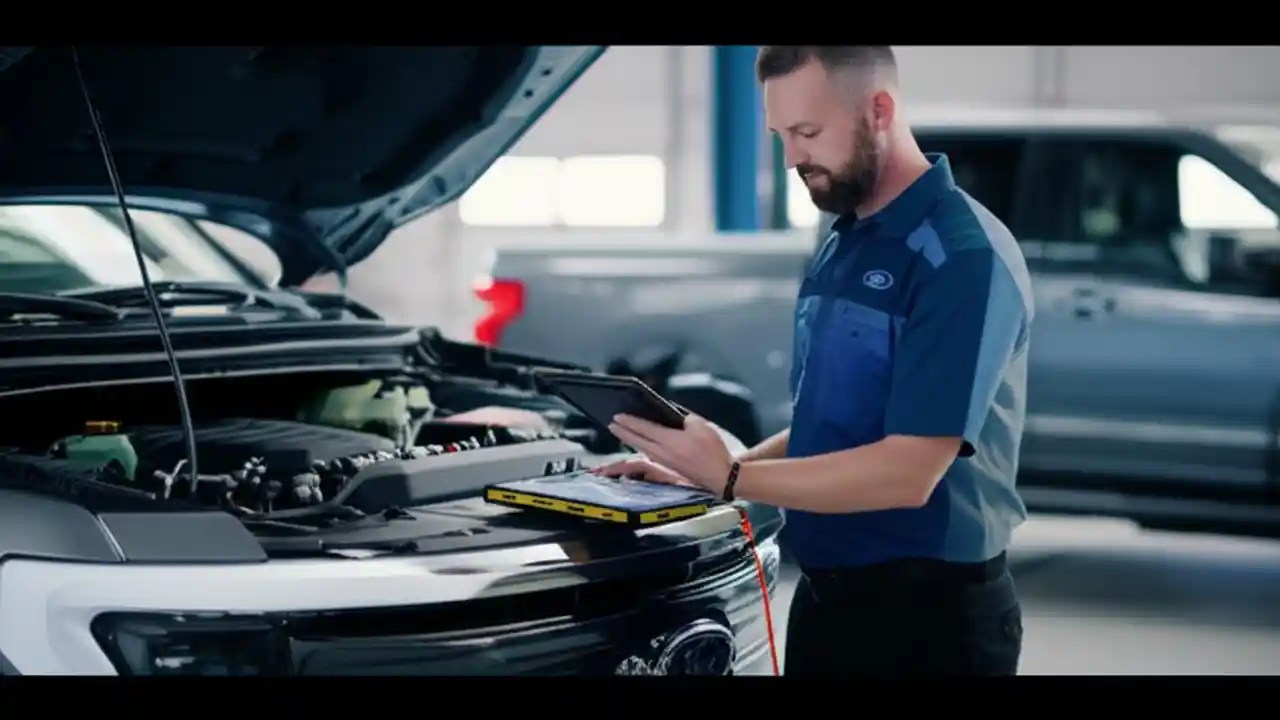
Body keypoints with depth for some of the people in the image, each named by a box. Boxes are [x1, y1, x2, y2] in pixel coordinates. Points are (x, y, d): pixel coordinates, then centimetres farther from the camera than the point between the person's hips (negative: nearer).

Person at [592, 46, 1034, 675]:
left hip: (927, 614, -8)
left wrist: (731, 478, -22)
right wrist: (701, 474, 3)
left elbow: (907, 473, -24)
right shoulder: (839, 248, 11)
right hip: (824, 596, 8)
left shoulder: (965, 257, -17)